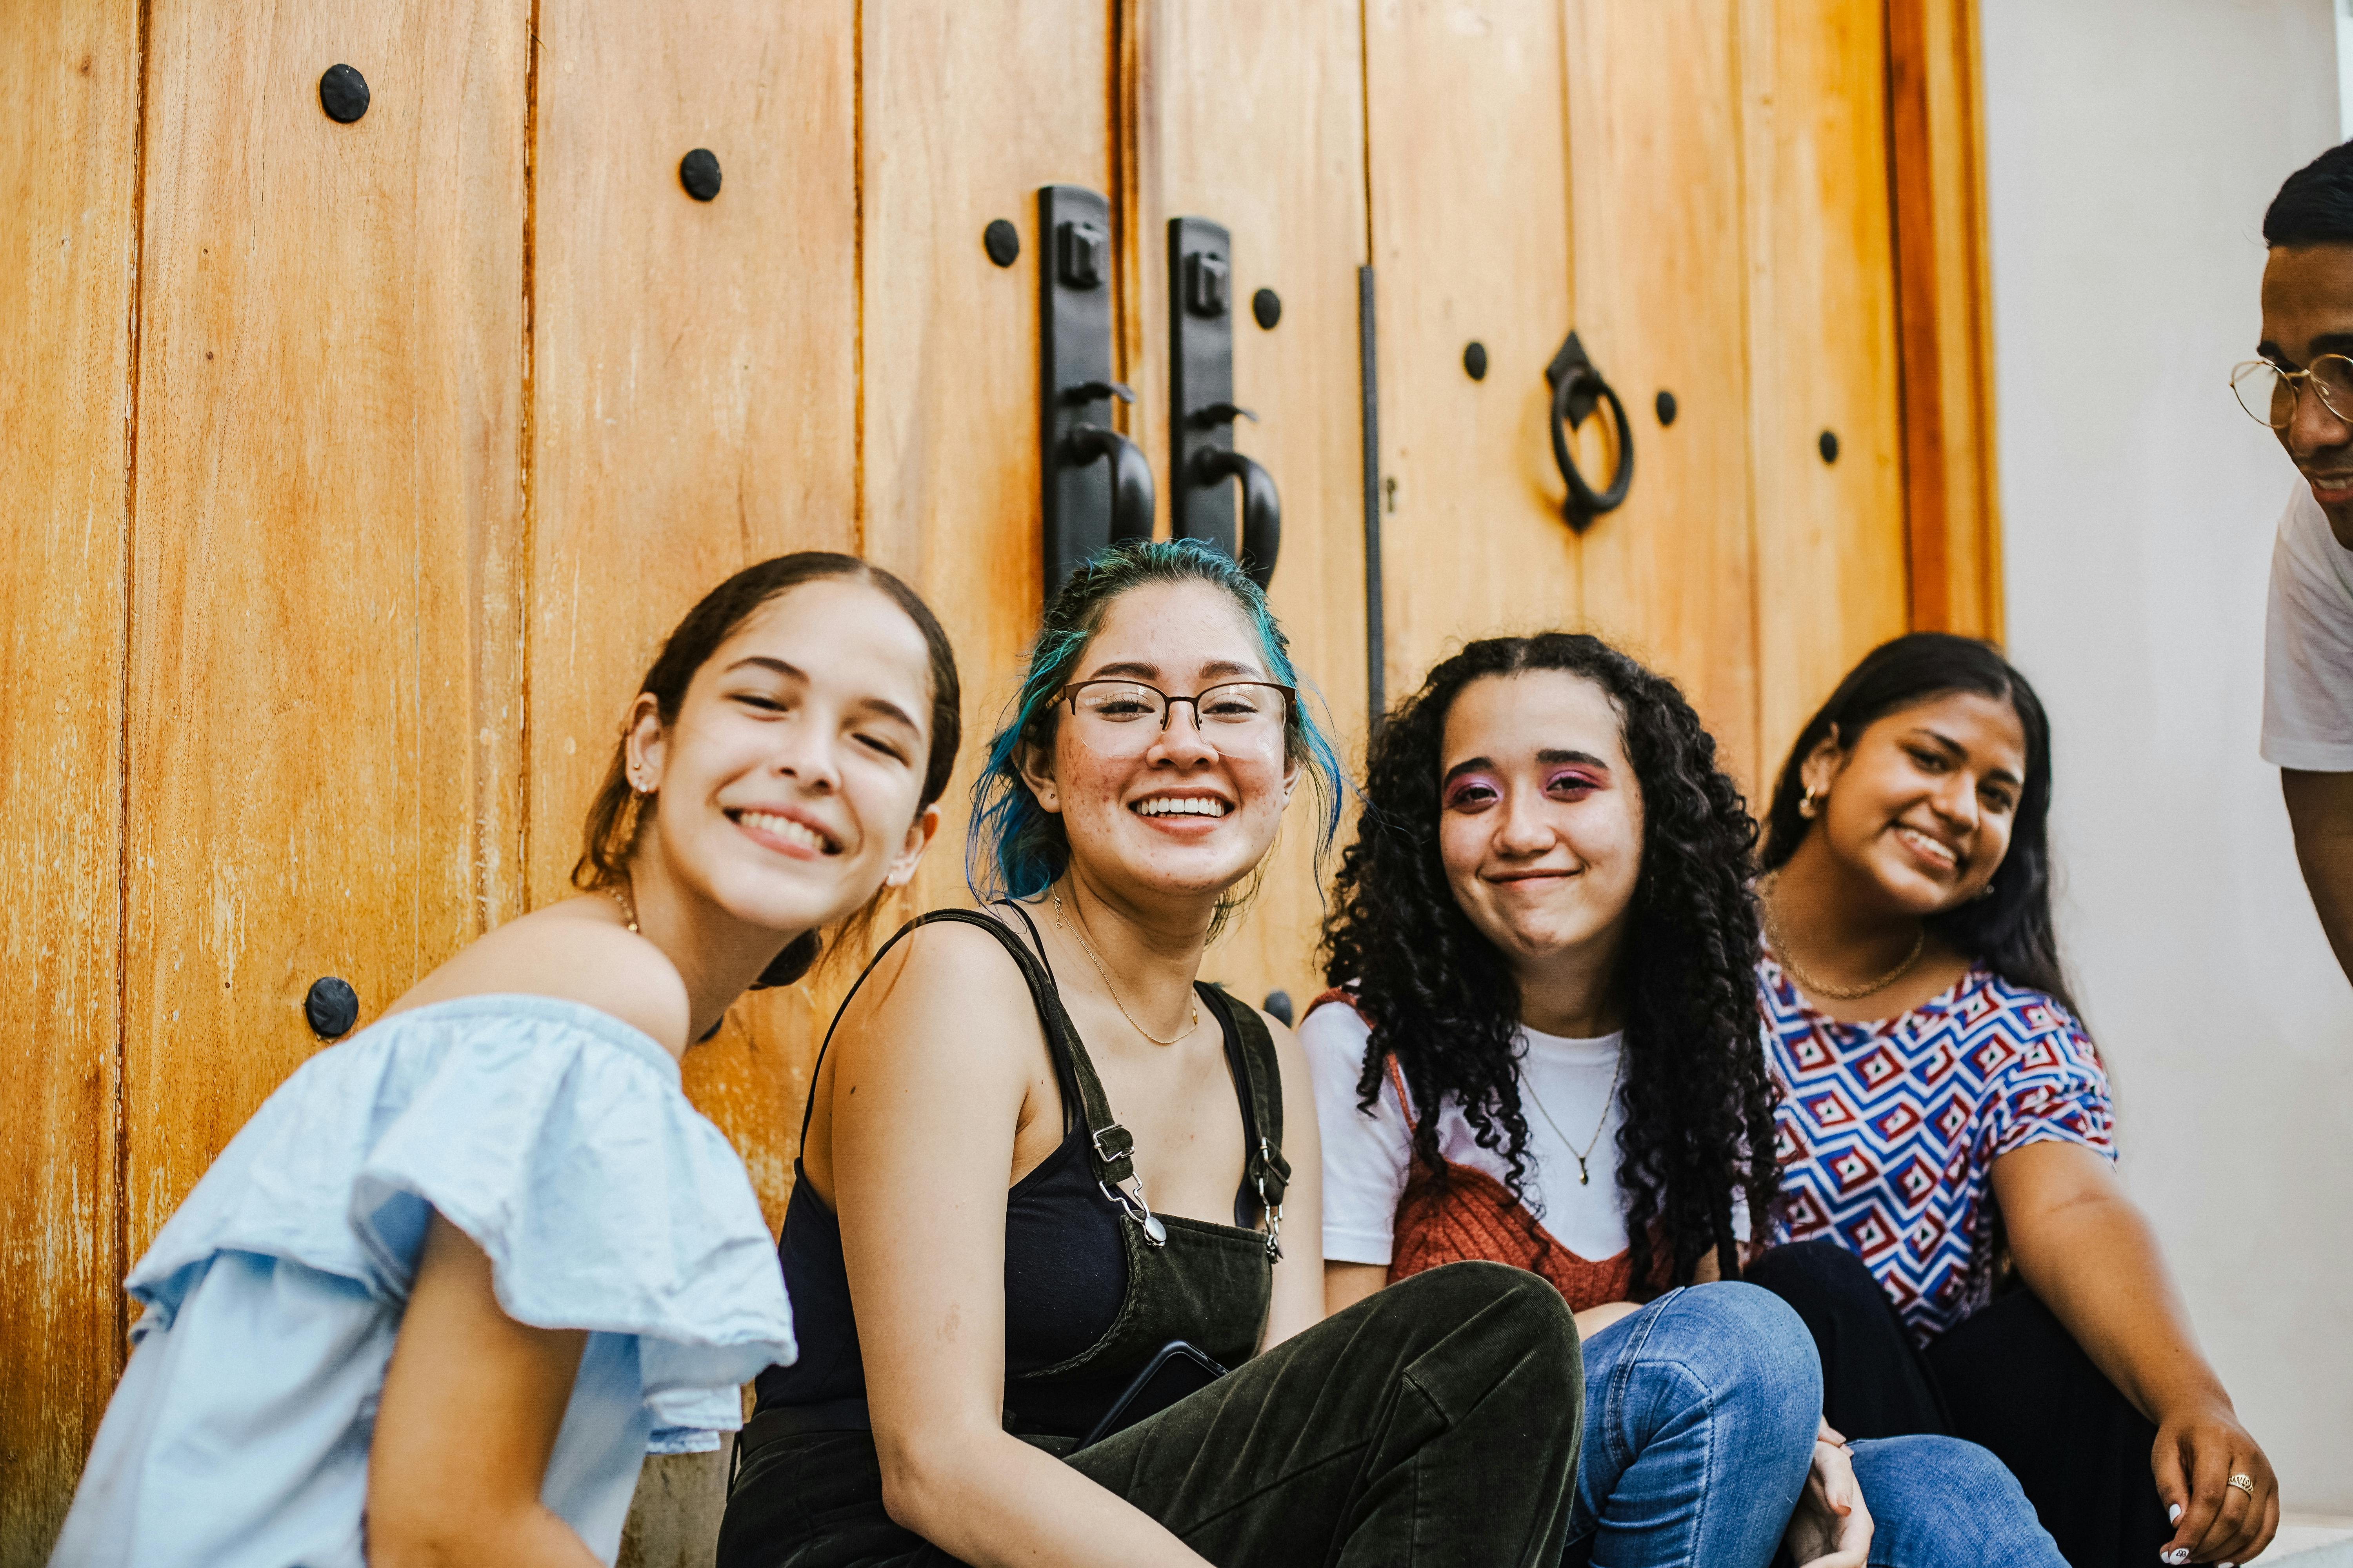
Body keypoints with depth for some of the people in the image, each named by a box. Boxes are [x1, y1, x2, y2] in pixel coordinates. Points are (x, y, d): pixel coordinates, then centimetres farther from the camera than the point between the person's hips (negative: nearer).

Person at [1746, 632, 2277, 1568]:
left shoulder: (2008, 1029, 9)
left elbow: (2075, 1211, -11)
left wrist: (2194, 1398, -30)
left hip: (1935, 1402, 2)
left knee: (2082, 1341, -25)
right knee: (1816, 1286, -31)